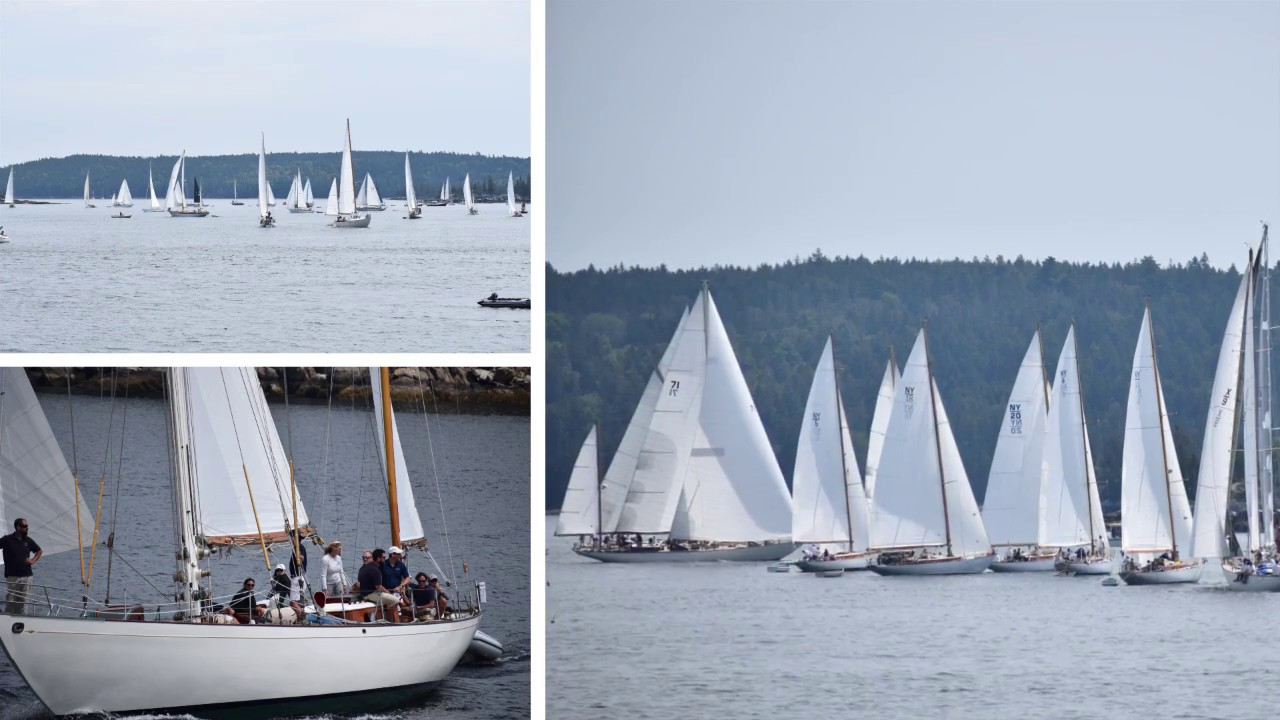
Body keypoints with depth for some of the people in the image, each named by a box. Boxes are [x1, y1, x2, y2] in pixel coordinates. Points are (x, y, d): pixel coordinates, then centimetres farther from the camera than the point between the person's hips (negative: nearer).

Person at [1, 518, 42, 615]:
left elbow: (39, 551, 25)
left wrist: (33, 560, 9)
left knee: (23, 602, 5)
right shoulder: (7, 539, -3)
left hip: (26, 576, 4)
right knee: (10, 601, -4)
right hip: (12, 576, -4)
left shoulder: (28, 540, 11)